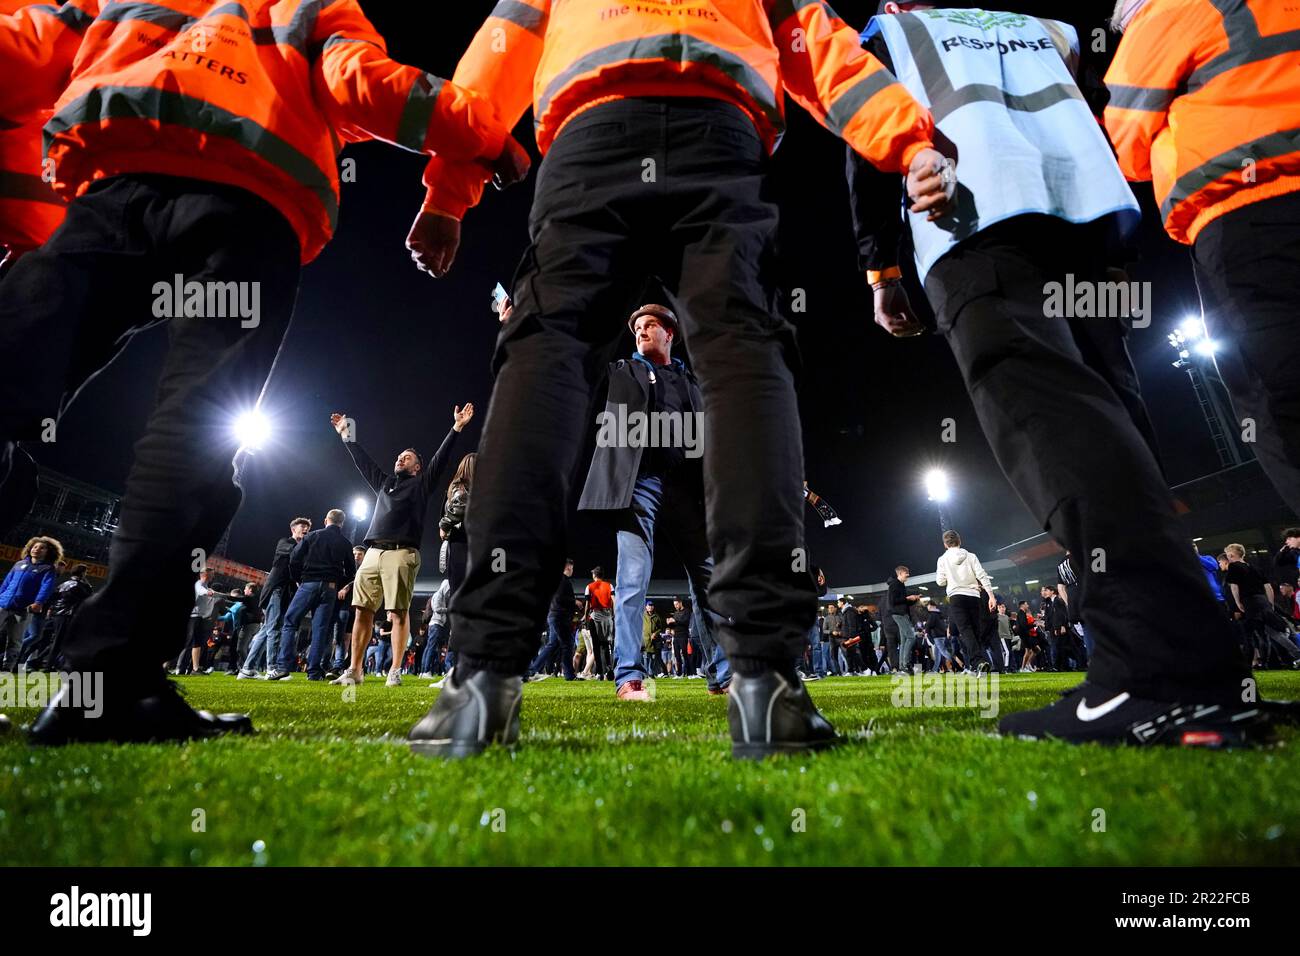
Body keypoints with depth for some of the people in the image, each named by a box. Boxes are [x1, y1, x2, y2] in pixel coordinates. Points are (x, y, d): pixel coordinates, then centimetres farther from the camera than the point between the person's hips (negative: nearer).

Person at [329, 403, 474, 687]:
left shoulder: (421, 483, 14)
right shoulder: (384, 483, 28)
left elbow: (440, 457, 6)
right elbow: (362, 461, 37)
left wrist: (457, 428, -1)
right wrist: (346, 436, 41)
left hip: (401, 554, -5)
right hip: (373, 553, 5)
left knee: (399, 612, -8)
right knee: (362, 610, 1)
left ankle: (395, 672, -6)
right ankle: (354, 671, 5)